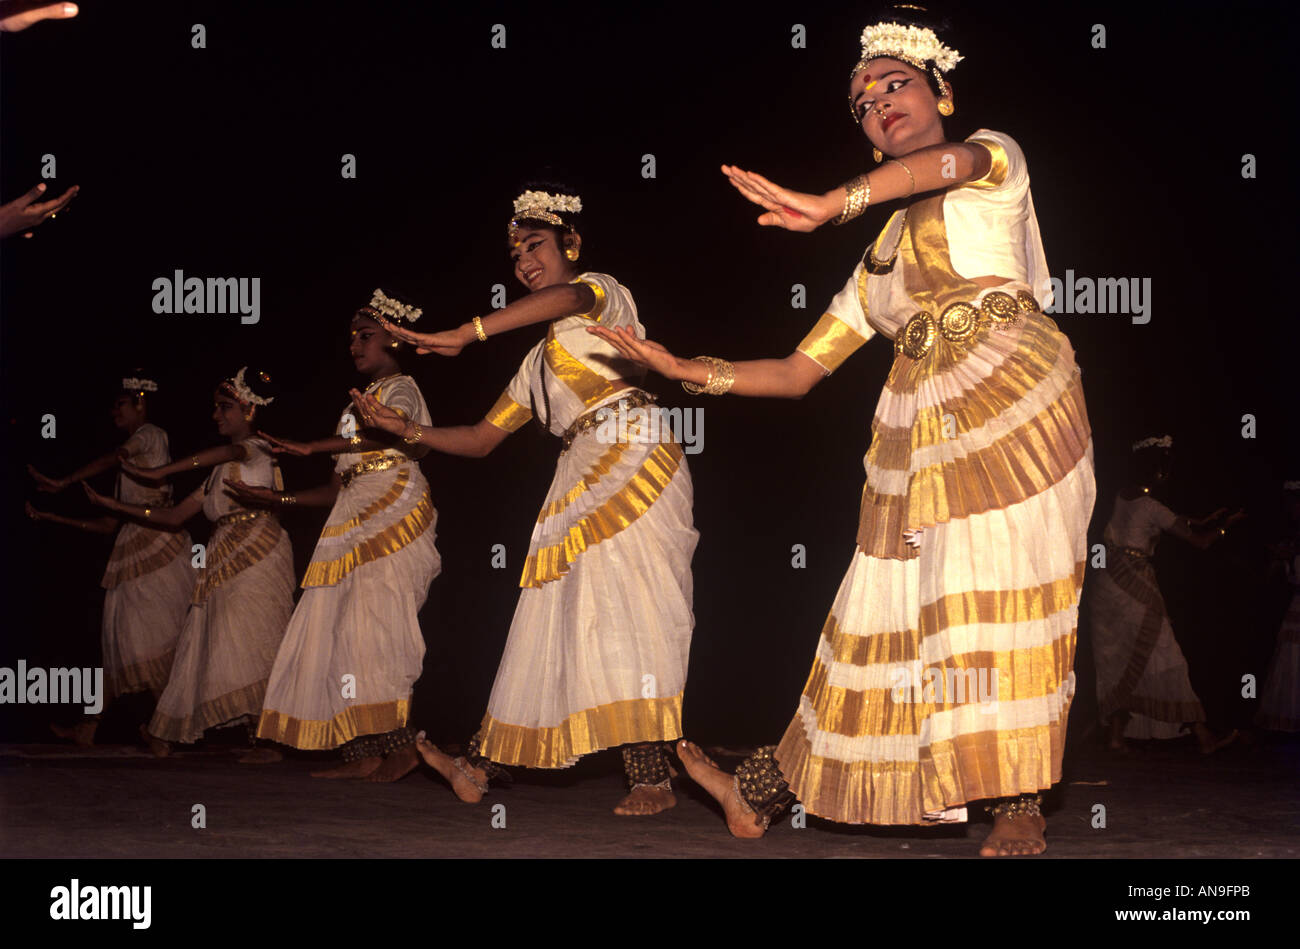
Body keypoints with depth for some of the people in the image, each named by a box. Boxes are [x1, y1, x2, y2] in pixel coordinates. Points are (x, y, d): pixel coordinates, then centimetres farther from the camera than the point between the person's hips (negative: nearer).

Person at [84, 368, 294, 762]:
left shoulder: (258, 448, 2)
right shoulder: (219, 471, 26)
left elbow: (227, 452, -22)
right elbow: (175, 516, 24)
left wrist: (158, 473, -20)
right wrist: (117, 506, 18)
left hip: (257, 557, -8)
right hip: (223, 560, 8)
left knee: (248, 641, -18)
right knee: (214, 644, 2)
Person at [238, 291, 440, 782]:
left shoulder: (400, 389, 2)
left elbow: (394, 432, -24)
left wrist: (313, 446, -29)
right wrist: (280, 499, 20)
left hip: (389, 519, -9)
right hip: (354, 524, 9)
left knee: (370, 628, -18)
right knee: (342, 632, -1)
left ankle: (400, 744, -18)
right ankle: (362, 752, -4)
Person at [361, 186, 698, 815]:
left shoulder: (602, 291, 7)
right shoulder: (538, 362, 28)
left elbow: (567, 298, -20)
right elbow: (482, 439, 29)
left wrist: (466, 335, -25)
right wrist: (405, 430, 16)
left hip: (632, 460, -8)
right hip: (580, 481, 8)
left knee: (623, 610, -17)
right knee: (554, 621, 5)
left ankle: (653, 780, -20)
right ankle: (479, 768, 4)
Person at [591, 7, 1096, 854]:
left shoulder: (996, 159, 10)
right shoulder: (880, 256, 24)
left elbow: (951, 162, -18)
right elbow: (799, 373, 20)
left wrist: (834, 204, -31)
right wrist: (690, 371, 8)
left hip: (1013, 399, -5)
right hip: (919, 427, 6)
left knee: (1014, 597, -8)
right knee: (887, 610, 5)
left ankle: (1021, 809, -1)